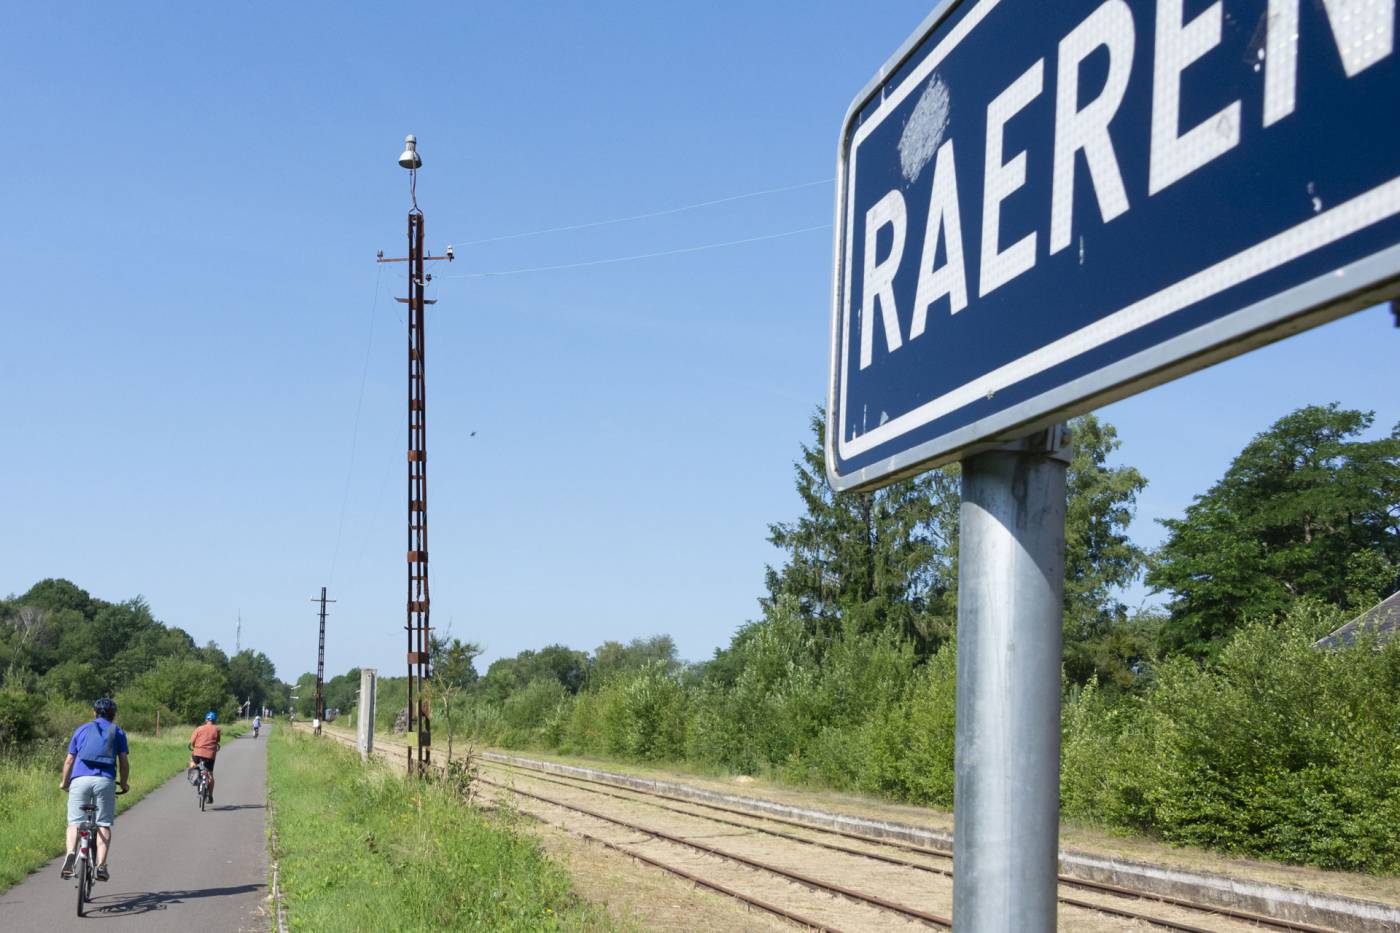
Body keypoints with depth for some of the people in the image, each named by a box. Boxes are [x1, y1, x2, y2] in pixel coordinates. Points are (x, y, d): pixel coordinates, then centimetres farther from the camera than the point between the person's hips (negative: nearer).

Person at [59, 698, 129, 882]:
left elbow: (69, 759, 16)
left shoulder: (82, 729, 19)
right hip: (105, 780, -1)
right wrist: (124, 784, 23)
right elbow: (124, 762, 9)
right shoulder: (118, 732, 16)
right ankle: (101, 865, -8)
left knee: (74, 822, 7)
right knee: (104, 824, 4)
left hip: (80, 779, 1)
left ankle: (71, 853, -18)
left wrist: (64, 782, 29)